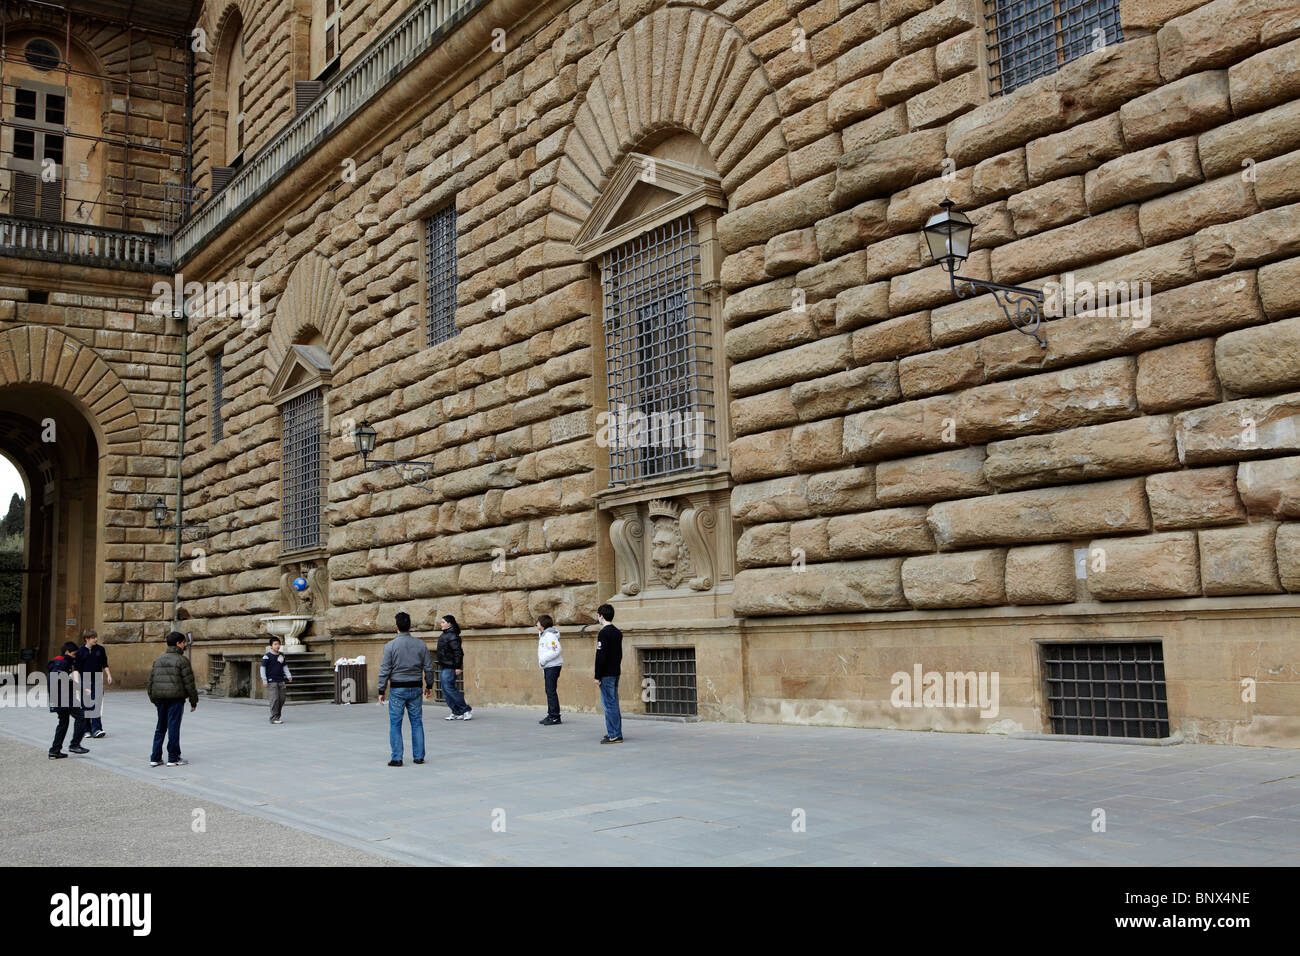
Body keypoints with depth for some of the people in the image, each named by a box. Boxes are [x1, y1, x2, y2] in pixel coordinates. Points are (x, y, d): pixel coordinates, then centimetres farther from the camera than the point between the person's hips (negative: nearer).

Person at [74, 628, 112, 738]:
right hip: (85, 682, -1)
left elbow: (105, 665, 14)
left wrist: (108, 675, 4)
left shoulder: (100, 649, 4)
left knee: (97, 706, -8)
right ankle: (86, 730, 14)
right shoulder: (80, 652, -1)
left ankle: (96, 729, -10)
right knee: (86, 707, 4)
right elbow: (76, 669, 3)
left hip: (97, 681, 1)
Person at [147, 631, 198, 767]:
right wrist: (194, 701, -3)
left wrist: (153, 699, 22)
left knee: (160, 727, 14)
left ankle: (155, 758, 14)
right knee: (174, 727, -1)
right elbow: (189, 682, -9)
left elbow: (151, 680, 14)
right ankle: (173, 758, 4)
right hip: (176, 697, -6)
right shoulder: (182, 660, -7)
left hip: (160, 698, 6)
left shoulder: (158, 659, 13)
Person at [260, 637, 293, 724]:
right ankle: (274, 718, -8)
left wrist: (289, 676, 8)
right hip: (271, 681, -6)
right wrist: (264, 680, -11)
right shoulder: (267, 656, -5)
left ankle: (277, 716, 20)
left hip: (281, 681, 6)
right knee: (274, 699, -11)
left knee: (282, 699, 6)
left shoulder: (281, 655, 12)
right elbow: (263, 668, -6)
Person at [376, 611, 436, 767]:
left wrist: (381, 691, 0)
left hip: (398, 689, -3)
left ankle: (396, 758, 3)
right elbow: (429, 667, 5)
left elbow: (385, 670, -7)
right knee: (417, 723, 10)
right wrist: (429, 686, 18)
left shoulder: (390, 646, -8)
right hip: (415, 688, 3)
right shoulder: (421, 645, 1)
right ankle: (419, 756, 13)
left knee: (395, 724, 4)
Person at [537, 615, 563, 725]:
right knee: (549, 691, 12)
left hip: (553, 666, -10)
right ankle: (551, 715, 17)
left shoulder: (550, 635, -14)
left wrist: (543, 659, -19)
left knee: (551, 691, -10)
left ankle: (555, 716, -8)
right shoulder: (543, 635, 18)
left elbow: (556, 650, -24)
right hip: (547, 666, 10)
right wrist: (543, 670, 22)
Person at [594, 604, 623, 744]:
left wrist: (597, 676, -15)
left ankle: (614, 735, -6)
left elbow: (601, 656, -18)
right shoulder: (618, 633, 13)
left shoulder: (604, 633, -14)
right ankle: (616, 733, 18)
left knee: (609, 704, -6)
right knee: (613, 703, 14)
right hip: (616, 673, 9)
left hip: (606, 674, -9)